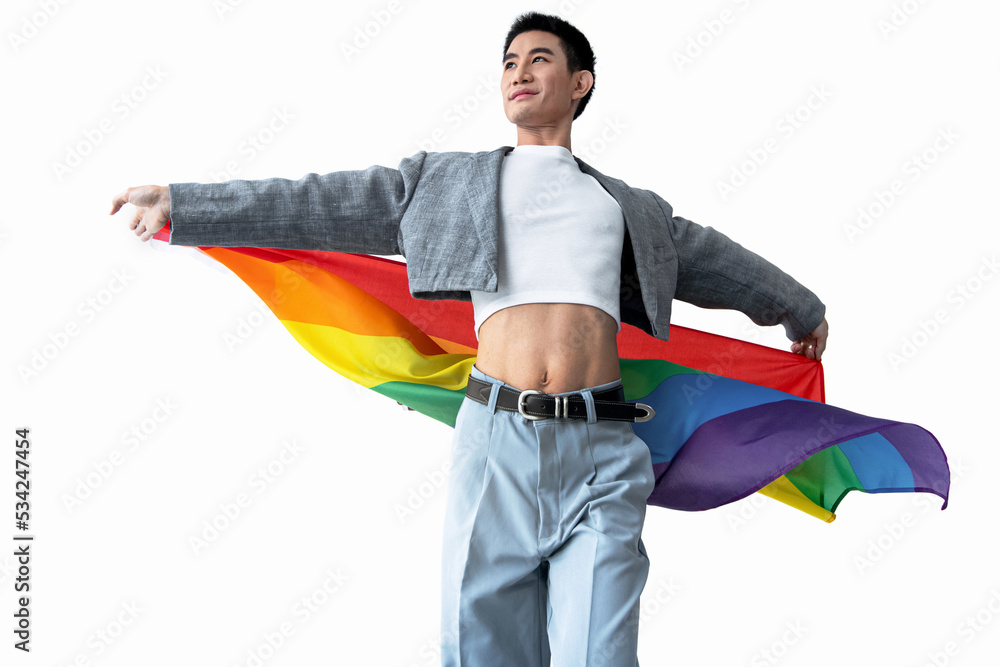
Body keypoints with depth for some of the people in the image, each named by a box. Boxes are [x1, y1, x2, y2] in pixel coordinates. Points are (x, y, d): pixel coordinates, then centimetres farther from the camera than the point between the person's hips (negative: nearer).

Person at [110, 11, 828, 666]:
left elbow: (714, 257, 34)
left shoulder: (631, 207, 22)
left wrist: (801, 310, 44)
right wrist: (180, 203, 12)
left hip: (601, 450, 1)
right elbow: (320, 206, 14)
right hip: (497, 435, 0)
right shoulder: (450, 181, 17)